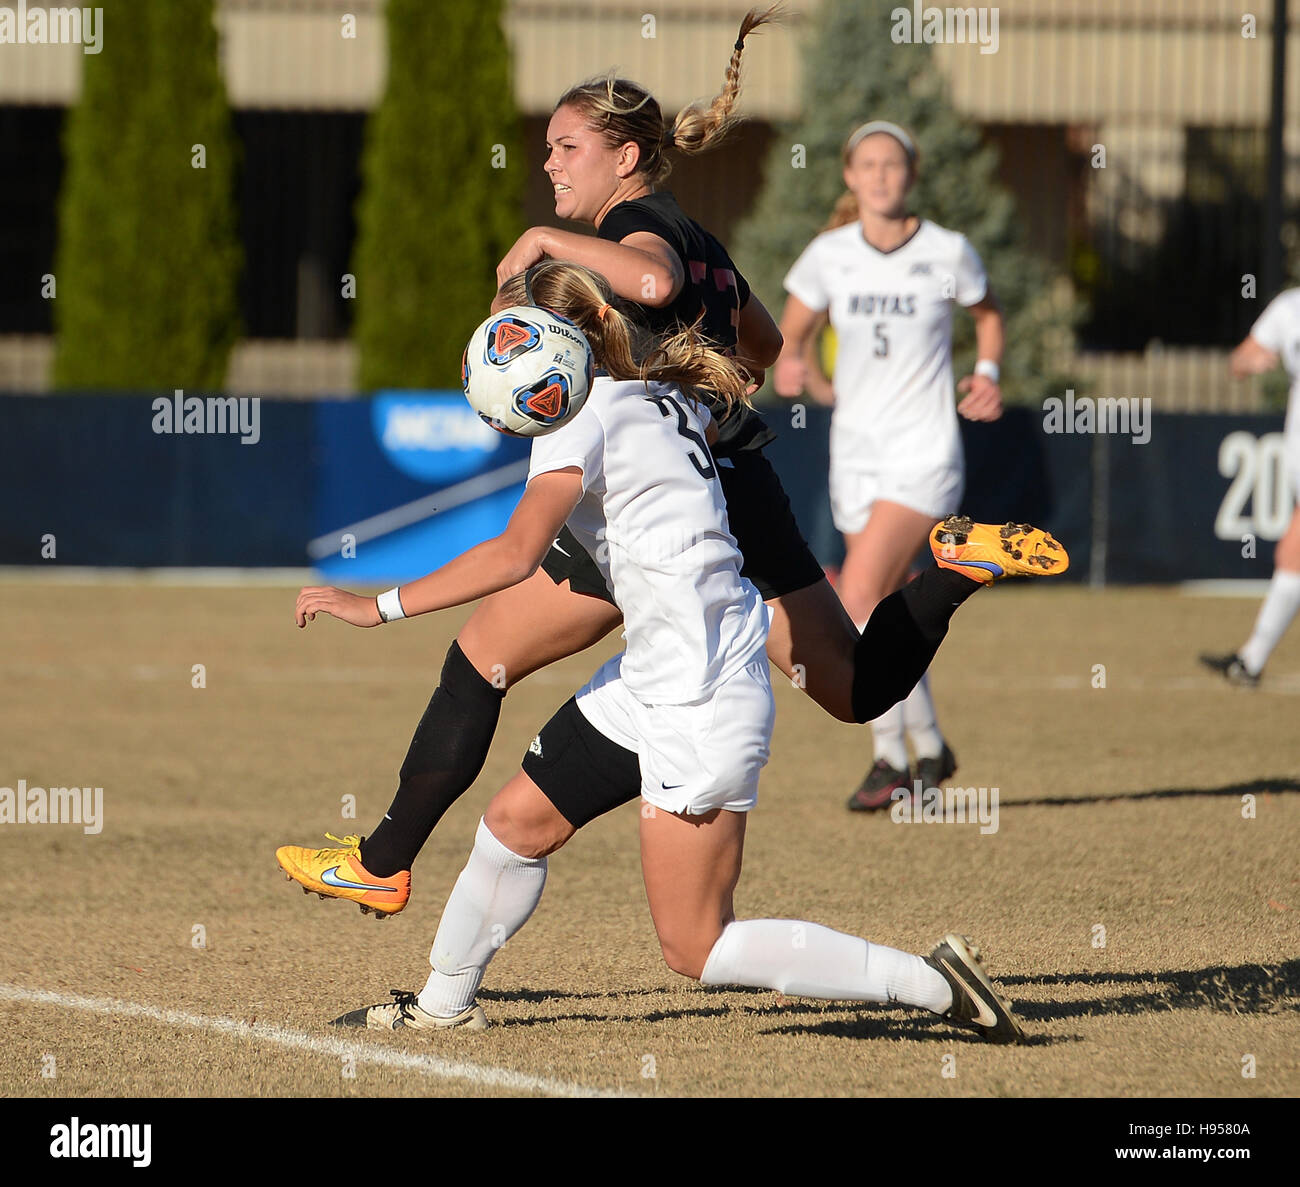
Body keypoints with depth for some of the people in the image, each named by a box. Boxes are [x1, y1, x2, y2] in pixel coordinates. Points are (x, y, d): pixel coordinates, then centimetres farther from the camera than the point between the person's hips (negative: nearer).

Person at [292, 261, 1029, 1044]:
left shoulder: (584, 417, -16)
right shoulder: (672, 398, 8)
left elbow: (516, 554, -26)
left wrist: (380, 607, -22)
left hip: (703, 701, -10)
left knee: (695, 949, -5)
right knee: (516, 820, 15)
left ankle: (934, 984, -5)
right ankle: (444, 1004, 33)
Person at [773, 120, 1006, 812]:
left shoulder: (948, 253, -5)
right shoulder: (829, 255, 0)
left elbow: (987, 313, 14)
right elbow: (790, 334, 9)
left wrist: (988, 372, -3)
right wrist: (789, 367, -13)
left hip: (925, 451, -4)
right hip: (856, 452, 4)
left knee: (858, 601, -18)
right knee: (882, 618, 9)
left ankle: (892, 759, -8)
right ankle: (929, 748, 29)